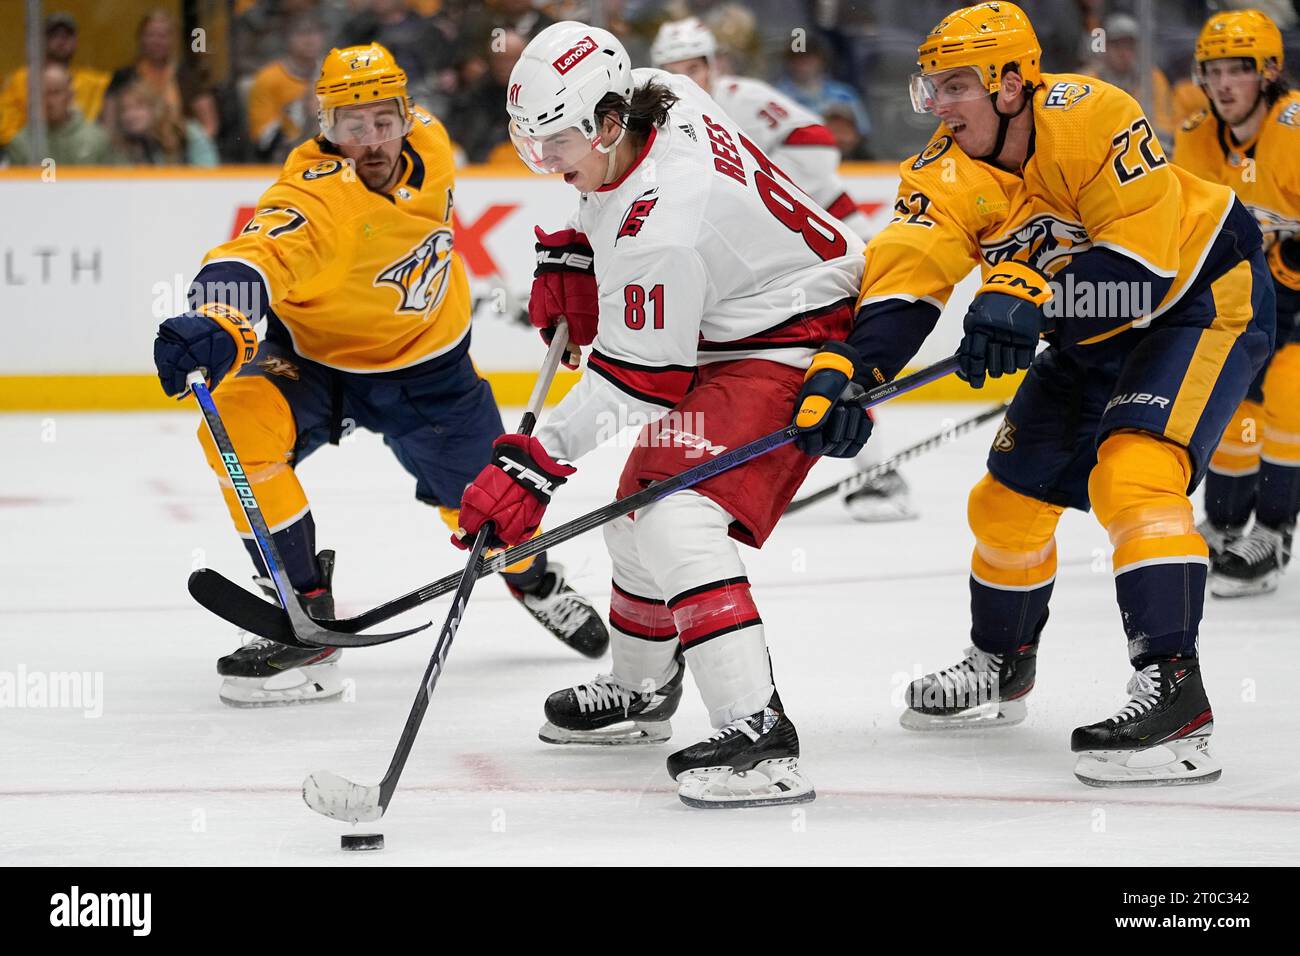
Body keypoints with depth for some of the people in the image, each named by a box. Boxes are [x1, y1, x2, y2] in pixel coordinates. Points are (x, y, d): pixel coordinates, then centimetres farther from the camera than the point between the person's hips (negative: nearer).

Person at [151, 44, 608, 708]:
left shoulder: (431, 145, -13)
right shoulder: (313, 199, -32)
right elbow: (251, 259, -49)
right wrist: (215, 326, -71)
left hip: (427, 366, 4)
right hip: (313, 359, -3)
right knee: (235, 426, -30)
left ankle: (534, 577, 45)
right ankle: (306, 620, -19)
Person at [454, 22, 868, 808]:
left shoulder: (662, 222, -31)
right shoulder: (654, 98, -5)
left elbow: (635, 381, -27)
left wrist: (538, 466, -27)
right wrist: (575, 258, 8)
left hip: (796, 346, -11)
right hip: (722, 335, 11)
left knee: (678, 519, -26)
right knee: (640, 502, 21)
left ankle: (757, 737, -34)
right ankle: (641, 694, 41)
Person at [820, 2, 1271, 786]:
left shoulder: (1090, 118, -30)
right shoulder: (948, 174, -13)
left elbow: (1144, 258, -34)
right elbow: (902, 279, -24)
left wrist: (1028, 295, -43)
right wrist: (850, 369, -41)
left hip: (1205, 296, -8)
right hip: (1094, 335, 8)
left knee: (1132, 474, -28)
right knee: (1011, 498, 12)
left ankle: (1176, 698, -32)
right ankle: (1001, 669, 37)